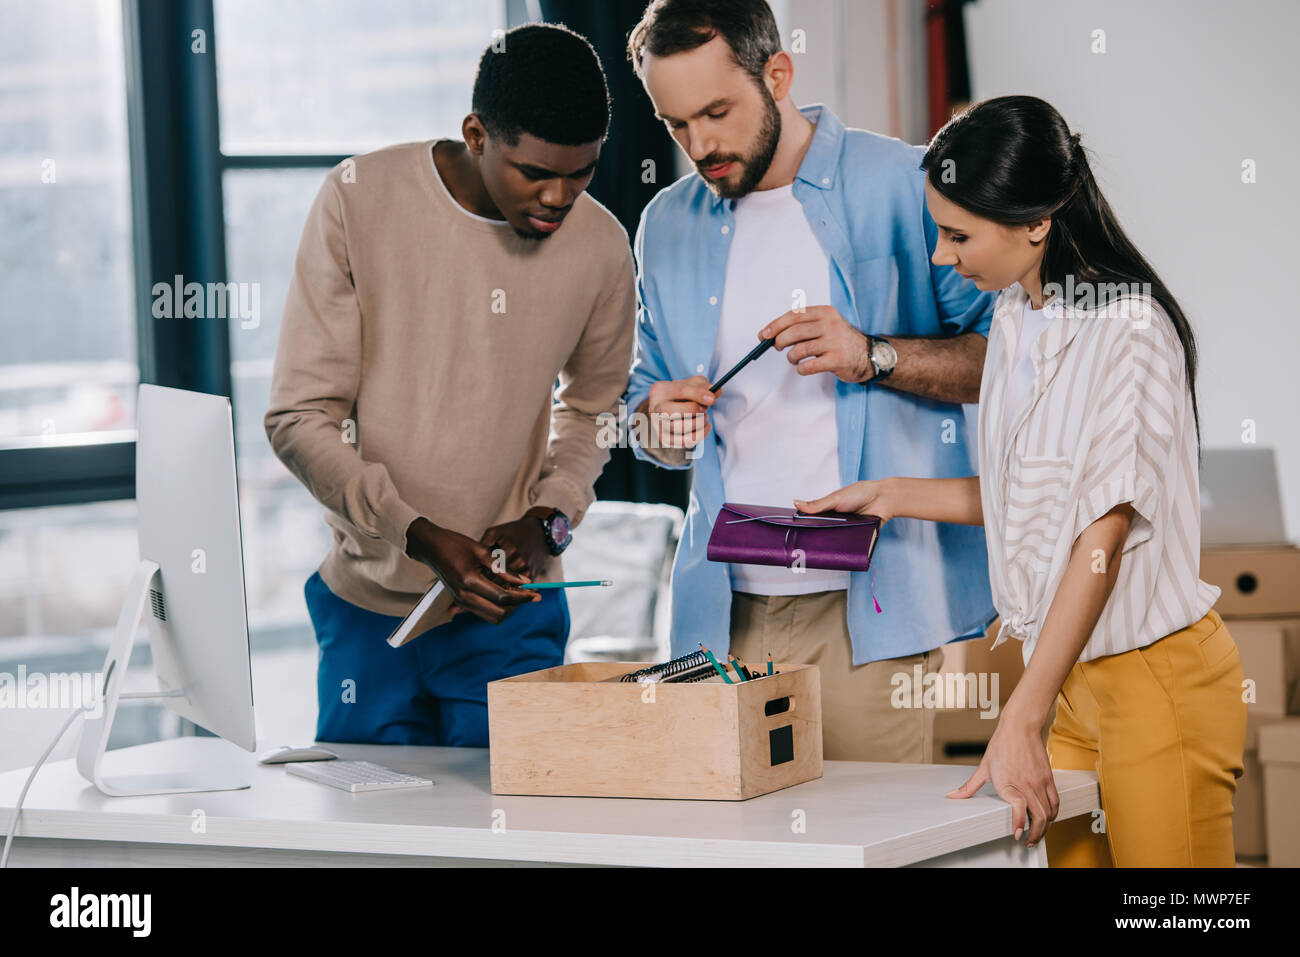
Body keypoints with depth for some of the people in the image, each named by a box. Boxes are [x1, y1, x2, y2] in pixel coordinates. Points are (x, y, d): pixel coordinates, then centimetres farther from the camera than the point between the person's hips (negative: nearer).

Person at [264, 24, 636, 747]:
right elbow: (300, 421, -9)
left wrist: (547, 518, -3)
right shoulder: (359, 200, -10)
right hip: (369, 605, -1)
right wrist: (421, 537, -21)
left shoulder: (601, 246, -2)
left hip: (513, 611, 1)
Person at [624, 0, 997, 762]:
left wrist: (873, 356, -16)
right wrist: (656, 425, 0)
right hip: (725, 610, 4)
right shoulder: (667, 226, 14)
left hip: (868, 604, -4)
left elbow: (1004, 357, -2)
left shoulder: (902, 186, -1)